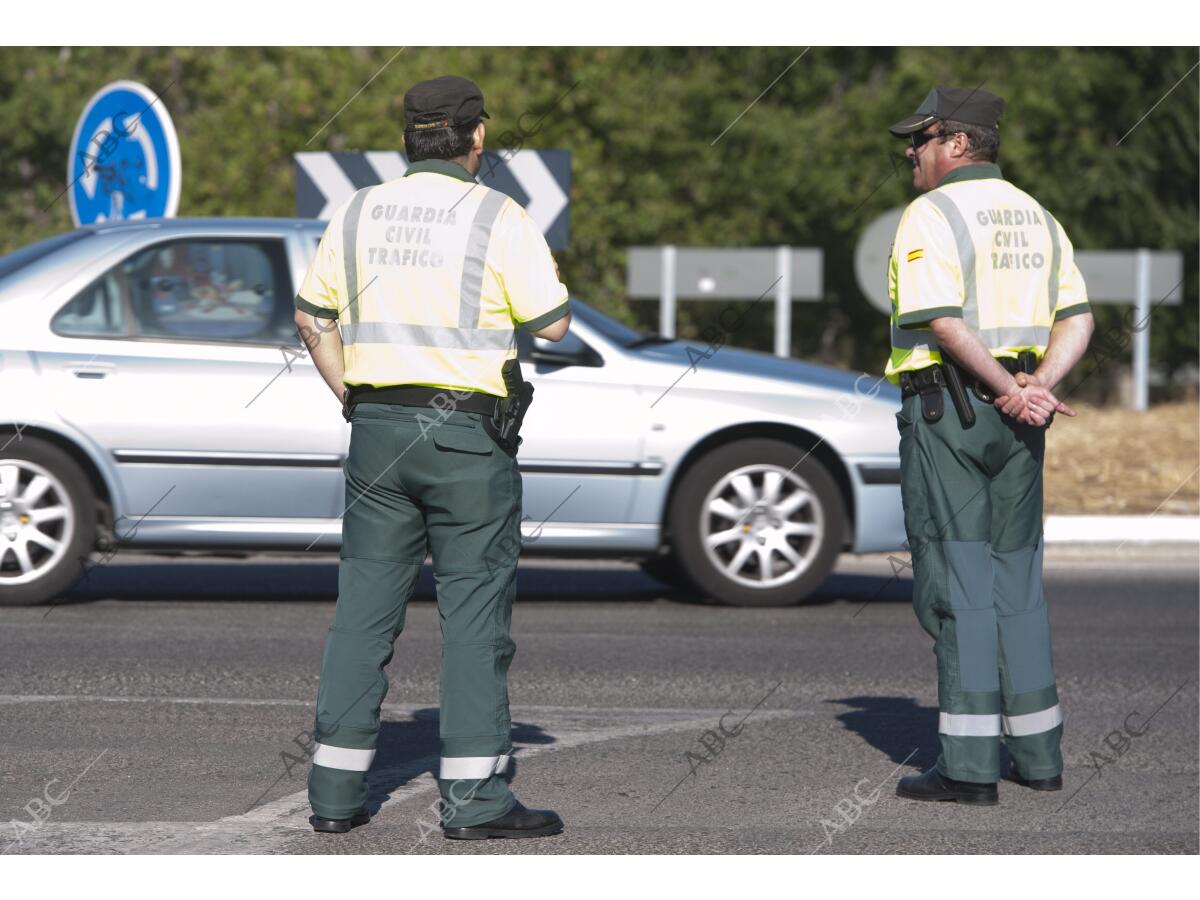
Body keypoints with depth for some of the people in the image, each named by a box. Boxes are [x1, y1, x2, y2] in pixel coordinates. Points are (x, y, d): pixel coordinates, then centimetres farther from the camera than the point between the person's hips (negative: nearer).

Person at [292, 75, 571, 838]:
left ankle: (336, 789, 10)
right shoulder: (500, 218, -7)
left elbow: (313, 316, 13)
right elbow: (552, 325, -7)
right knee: (476, 604, 0)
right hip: (468, 431, -4)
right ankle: (475, 795, -3)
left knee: (365, 604, 9)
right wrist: (553, 280, 13)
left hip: (377, 427, 5)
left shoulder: (359, 213, 7)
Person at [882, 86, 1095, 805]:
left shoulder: (931, 215, -9)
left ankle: (971, 766, -7)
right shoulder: (1036, 216, 14)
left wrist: (1010, 390, -16)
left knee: (956, 583, -5)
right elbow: (1077, 319, 5)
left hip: (945, 406, -7)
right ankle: (1039, 756, 15)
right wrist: (1038, 386, -8)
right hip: (1016, 420, 7)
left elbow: (943, 321, -21)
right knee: (1017, 577, 13)